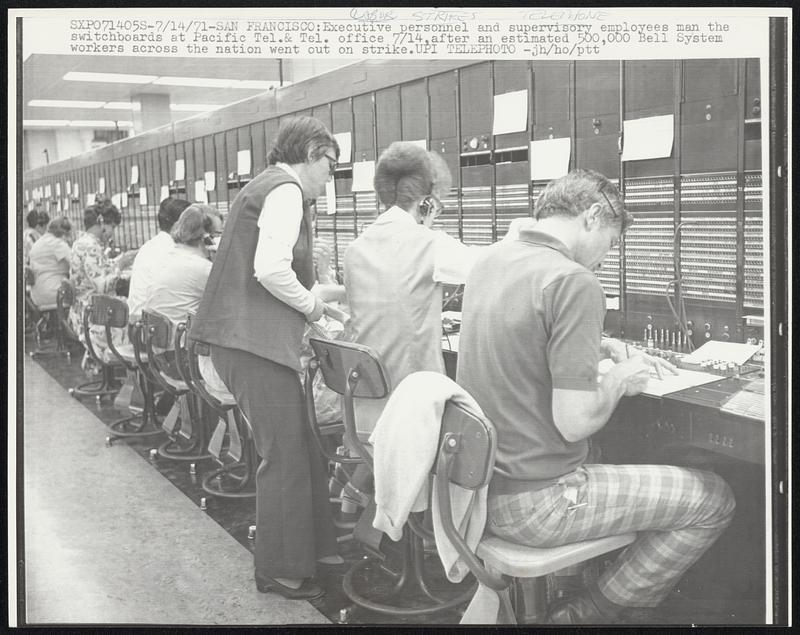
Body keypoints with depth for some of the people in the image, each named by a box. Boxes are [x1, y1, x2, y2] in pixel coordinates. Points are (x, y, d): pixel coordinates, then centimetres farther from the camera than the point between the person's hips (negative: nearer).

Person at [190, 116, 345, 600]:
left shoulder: (269, 187, 20)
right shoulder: (286, 190, -12)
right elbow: (270, 270, -24)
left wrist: (322, 292, 20)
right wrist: (310, 305, -8)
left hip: (243, 338, 10)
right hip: (258, 342, -10)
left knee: (301, 448, 16)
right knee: (285, 457, 0)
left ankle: (316, 545, 28)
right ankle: (282, 571, 13)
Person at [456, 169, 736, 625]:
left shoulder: (489, 263, 6)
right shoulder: (574, 283, -20)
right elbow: (574, 422, -23)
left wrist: (597, 347, 15)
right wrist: (620, 380, -4)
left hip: (476, 485, 9)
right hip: (533, 505, -9)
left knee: (599, 454, 35)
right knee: (715, 500, 4)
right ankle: (587, 615, 10)